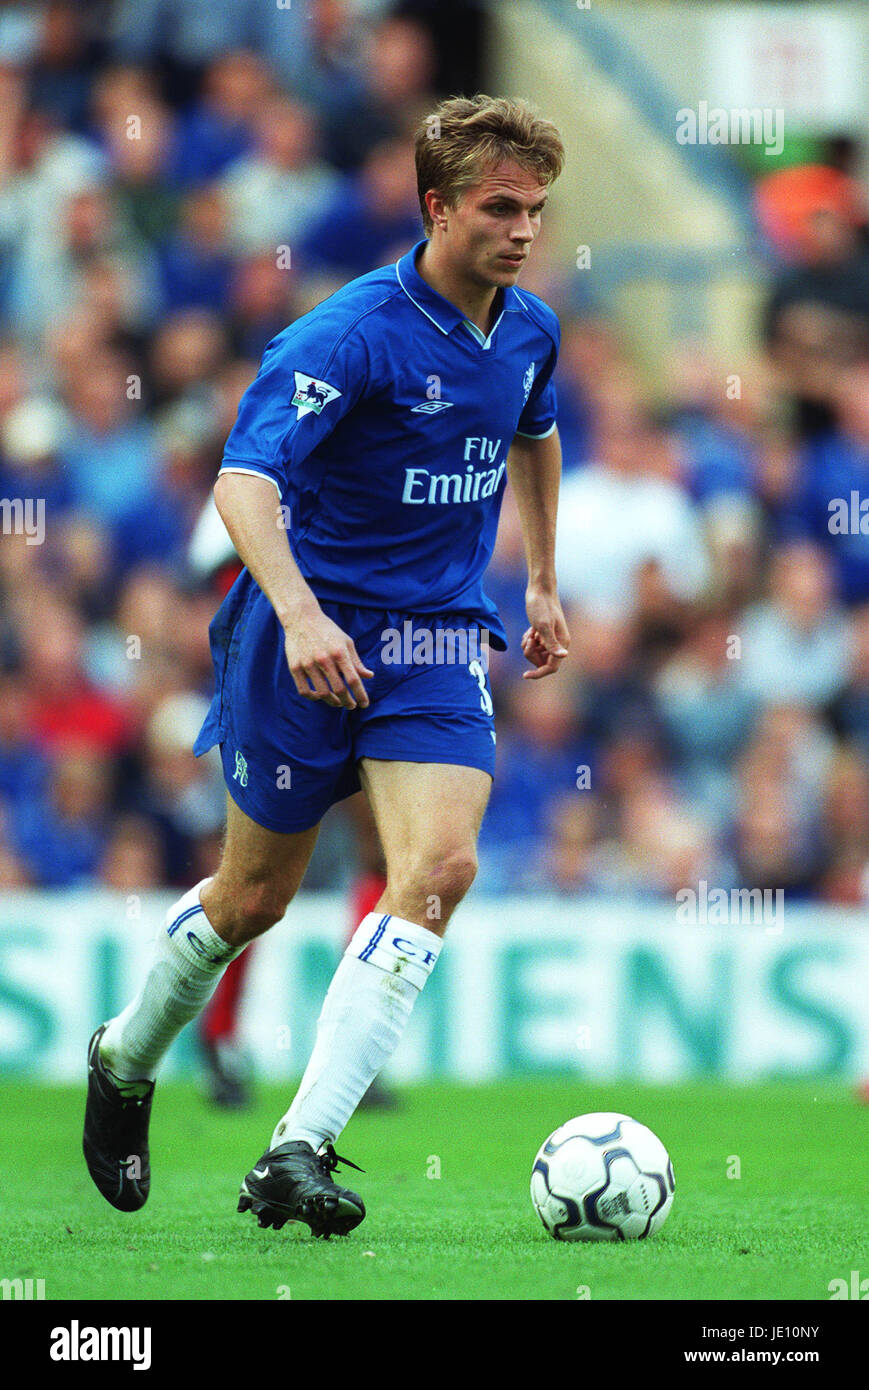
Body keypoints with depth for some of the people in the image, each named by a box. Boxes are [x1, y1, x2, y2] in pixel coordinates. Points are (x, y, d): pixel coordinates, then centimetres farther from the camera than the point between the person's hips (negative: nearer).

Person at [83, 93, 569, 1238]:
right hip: (310, 635, -4)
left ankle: (299, 1155, -20)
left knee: (440, 866, -19)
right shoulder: (353, 334, -19)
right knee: (252, 898, 9)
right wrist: (299, 614, -43)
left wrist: (543, 581, 30)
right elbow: (243, 481, -29)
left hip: (438, 640, 4)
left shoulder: (530, 331, 4)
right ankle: (124, 1062, 40)